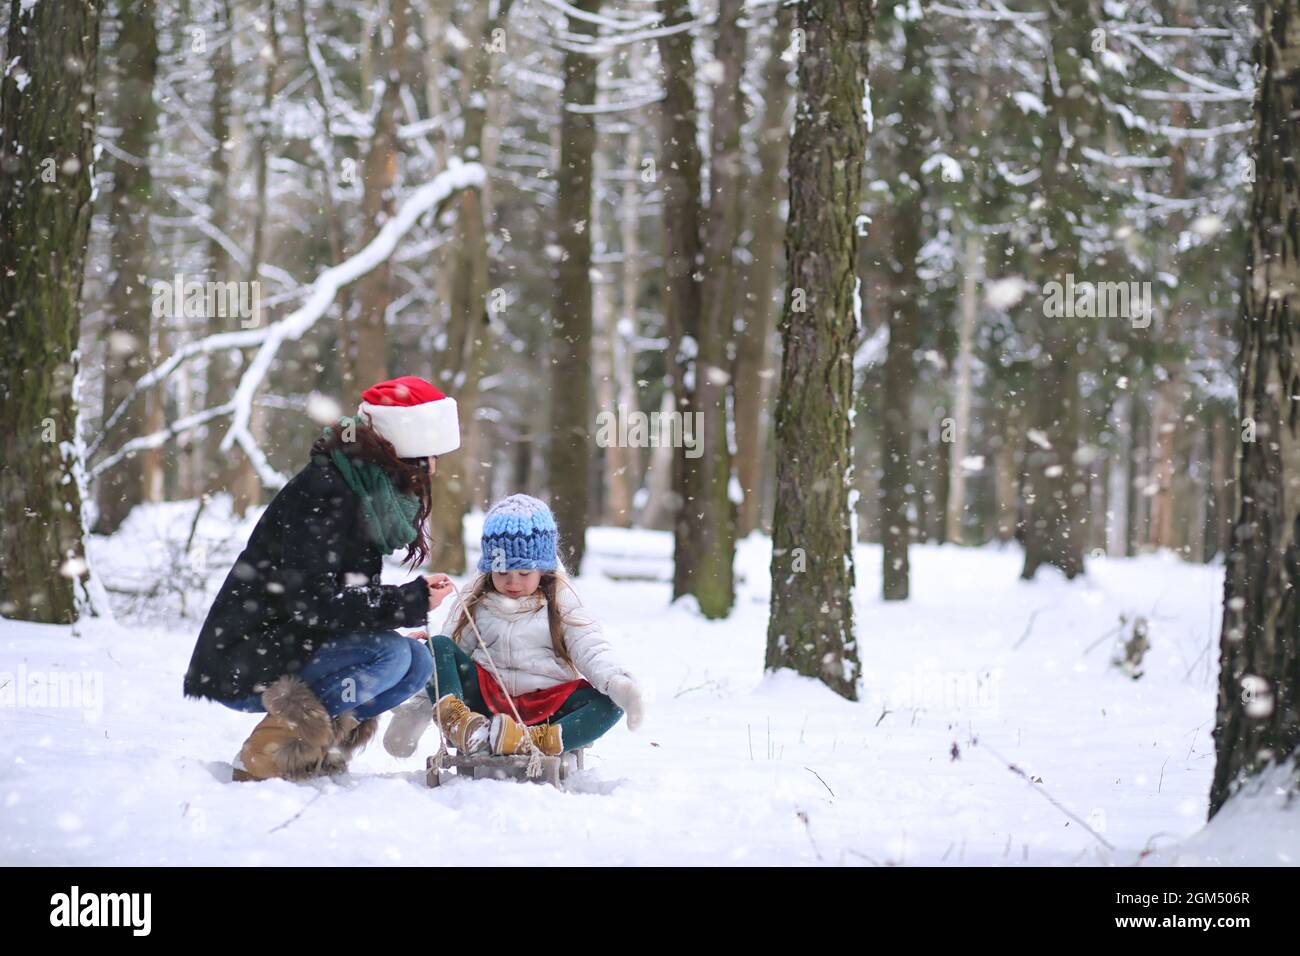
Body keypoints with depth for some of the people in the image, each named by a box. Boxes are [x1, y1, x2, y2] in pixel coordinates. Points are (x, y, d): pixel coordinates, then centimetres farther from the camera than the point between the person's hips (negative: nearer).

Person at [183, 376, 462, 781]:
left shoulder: (368, 493, 10)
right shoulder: (323, 493, -19)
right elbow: (311, 603, -26)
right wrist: (407, 603, -24)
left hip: (291, 648, 9)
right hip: (241, 665, -9)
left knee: (417, 663, 0)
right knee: (389, 654, -24)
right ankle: (273, 749, -20)